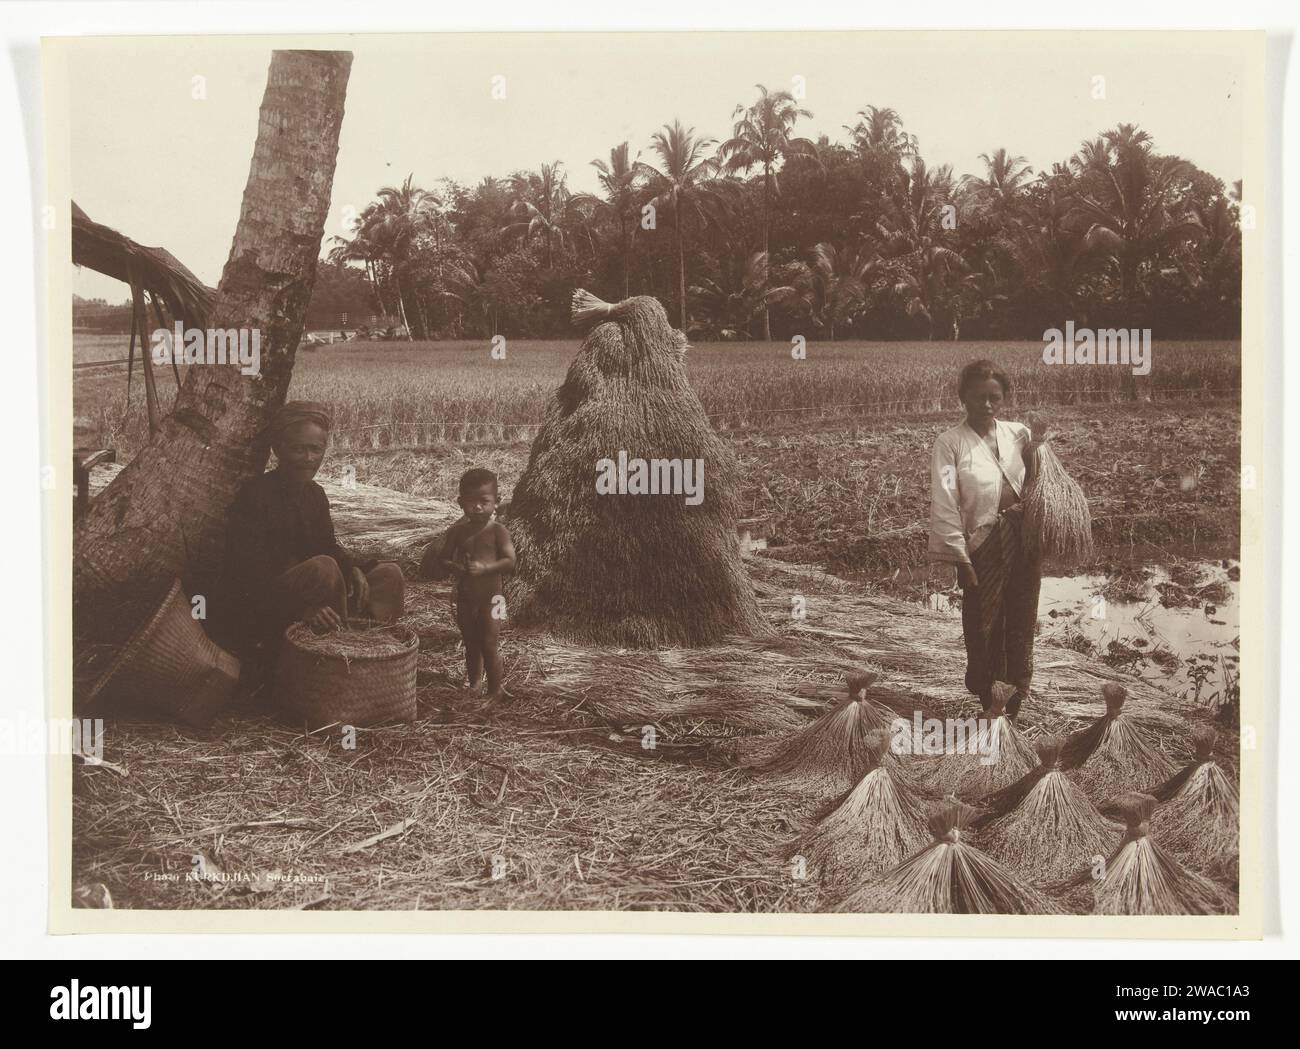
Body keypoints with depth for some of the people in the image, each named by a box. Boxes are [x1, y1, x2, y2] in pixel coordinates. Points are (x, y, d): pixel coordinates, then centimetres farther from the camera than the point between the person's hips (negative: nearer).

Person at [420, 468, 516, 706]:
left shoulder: (497, 531, -9)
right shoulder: (457, 531, 1)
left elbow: (510, 561, -15)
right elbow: (442, 559, 3)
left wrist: (484, 568, -28)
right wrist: (452, 566, -20)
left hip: (490, 597, -4)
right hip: (464, 598, 4)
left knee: (488, 646, -4)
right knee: (471, 646, 15)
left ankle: (495, 691, 8)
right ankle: (473, 686, 29)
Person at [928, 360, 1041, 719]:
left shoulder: (1019, 434, 4)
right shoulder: (949, 443, -7)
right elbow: (945, 506, -9)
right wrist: (960, 558, -12)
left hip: (1024, 544, 4)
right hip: (983, 550, -4)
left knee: (1021, 625, 11)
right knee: (983, 630, 4)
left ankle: (1017, 701, 25)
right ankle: (986, 700, 21)